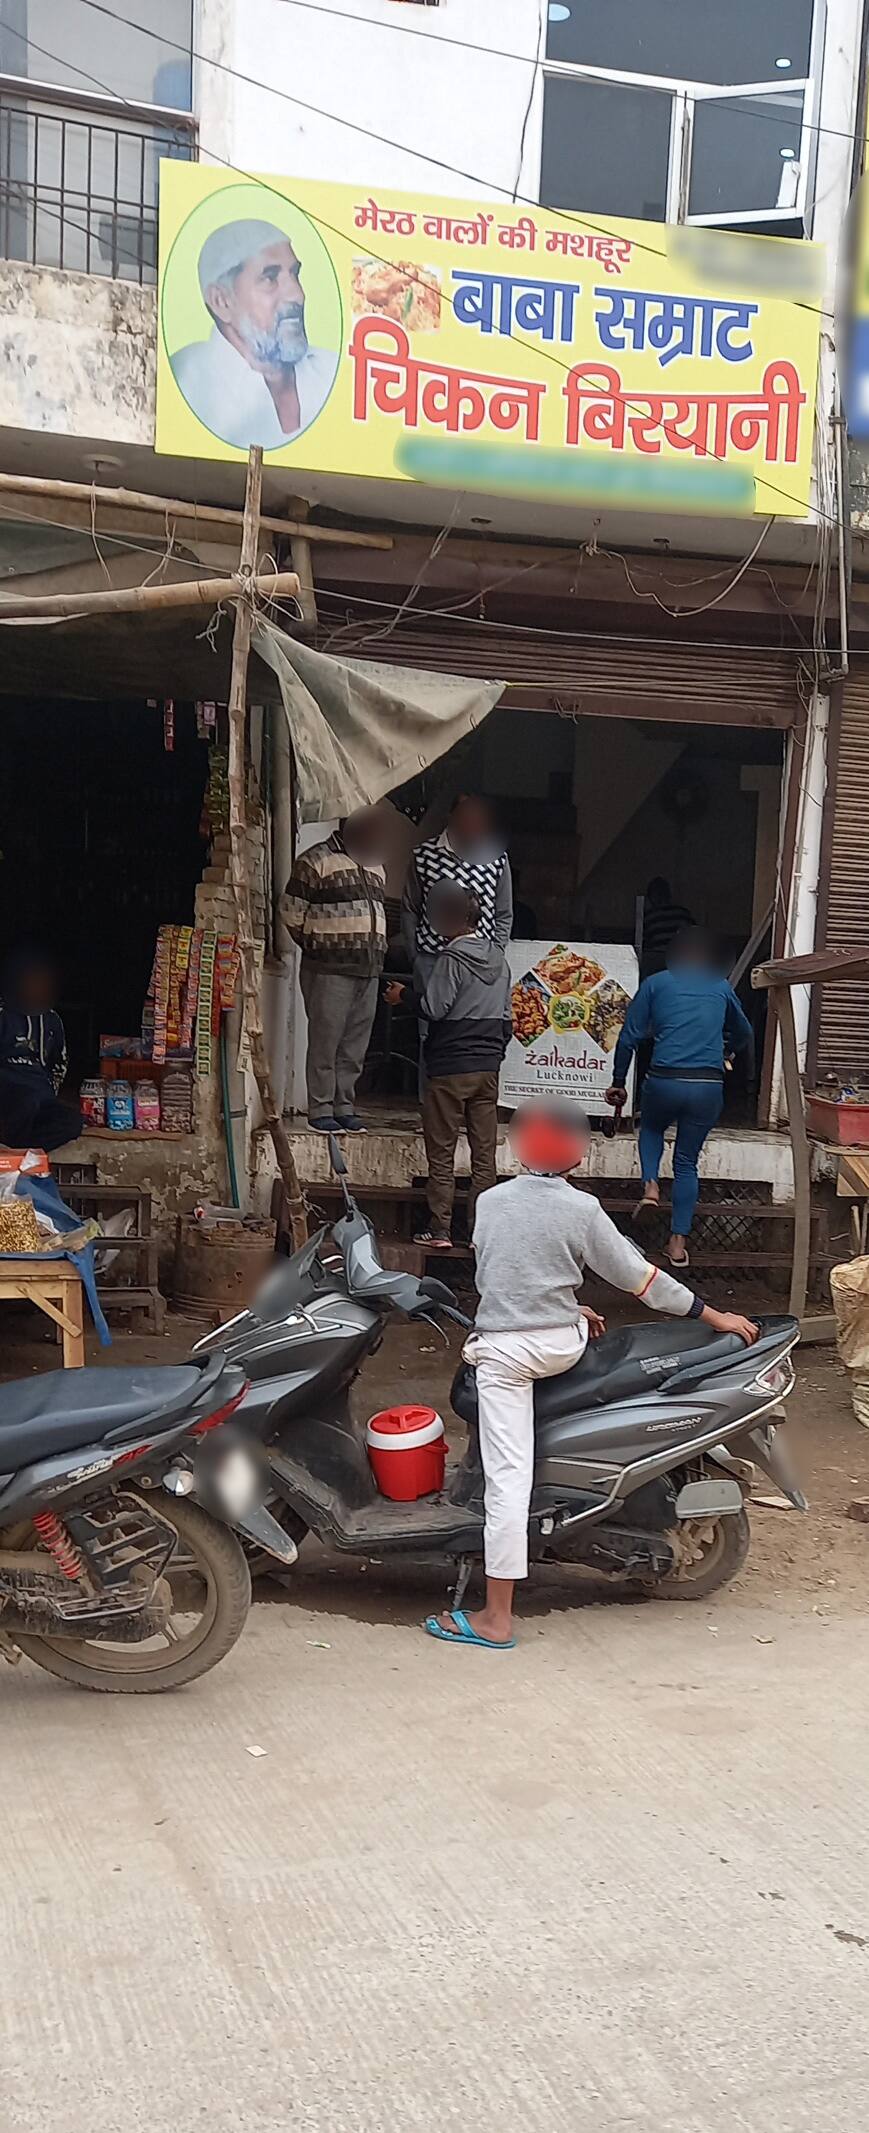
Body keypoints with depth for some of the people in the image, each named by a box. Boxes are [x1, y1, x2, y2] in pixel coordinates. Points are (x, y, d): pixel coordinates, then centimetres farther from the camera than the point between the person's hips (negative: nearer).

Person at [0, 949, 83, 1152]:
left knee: (73, 1121, -26)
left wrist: (51, 1092, 10)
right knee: (30, 1100, -41)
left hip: (41, 1098, 6)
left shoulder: (51, 1019, 17)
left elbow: (60, 1063, 28)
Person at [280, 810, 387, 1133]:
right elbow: (291, 909, -4)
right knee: (325, 1040, -5)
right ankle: (321, 1110, 0)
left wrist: (375, 951, 16)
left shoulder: (376, 867, 18)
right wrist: (315, 946, 2)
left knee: (355, 1045, 8)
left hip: (368, 970, 7)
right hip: (330, 969, -7)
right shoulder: (316, 861, -4)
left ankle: (345, 1107, 14)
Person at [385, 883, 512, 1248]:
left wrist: (404, 995, -3)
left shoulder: (451, 958, -13)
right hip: (488, 1067, 6)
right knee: (484, 1155, 7)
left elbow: (434, 1008, -19)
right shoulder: (498, 957, 10)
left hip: (449, 1068, -6)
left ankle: (440, 1230, 3)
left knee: (442, 1154, 2)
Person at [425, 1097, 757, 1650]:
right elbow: (639, 1277, -2)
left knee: (508, 1478, -2)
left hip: (502, 1349, 0)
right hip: (561, 1346, 0)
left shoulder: (490, 1202, 5)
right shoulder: (582, 1210, -4)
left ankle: (496, 1619, -2)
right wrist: (715, 1316, 6)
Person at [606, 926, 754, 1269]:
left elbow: (629, 1036, 3)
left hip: (664, 1082, -1)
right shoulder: (722, 988, 14)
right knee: (687, 1161, 13)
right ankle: (678, 1242, 9)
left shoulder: (656, 983, 7)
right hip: (709, 1086, 1)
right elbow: (743, 1034, 29)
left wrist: (619, 1081, 12)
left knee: (651, 1127, 30)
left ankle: (650, 1184, 5)